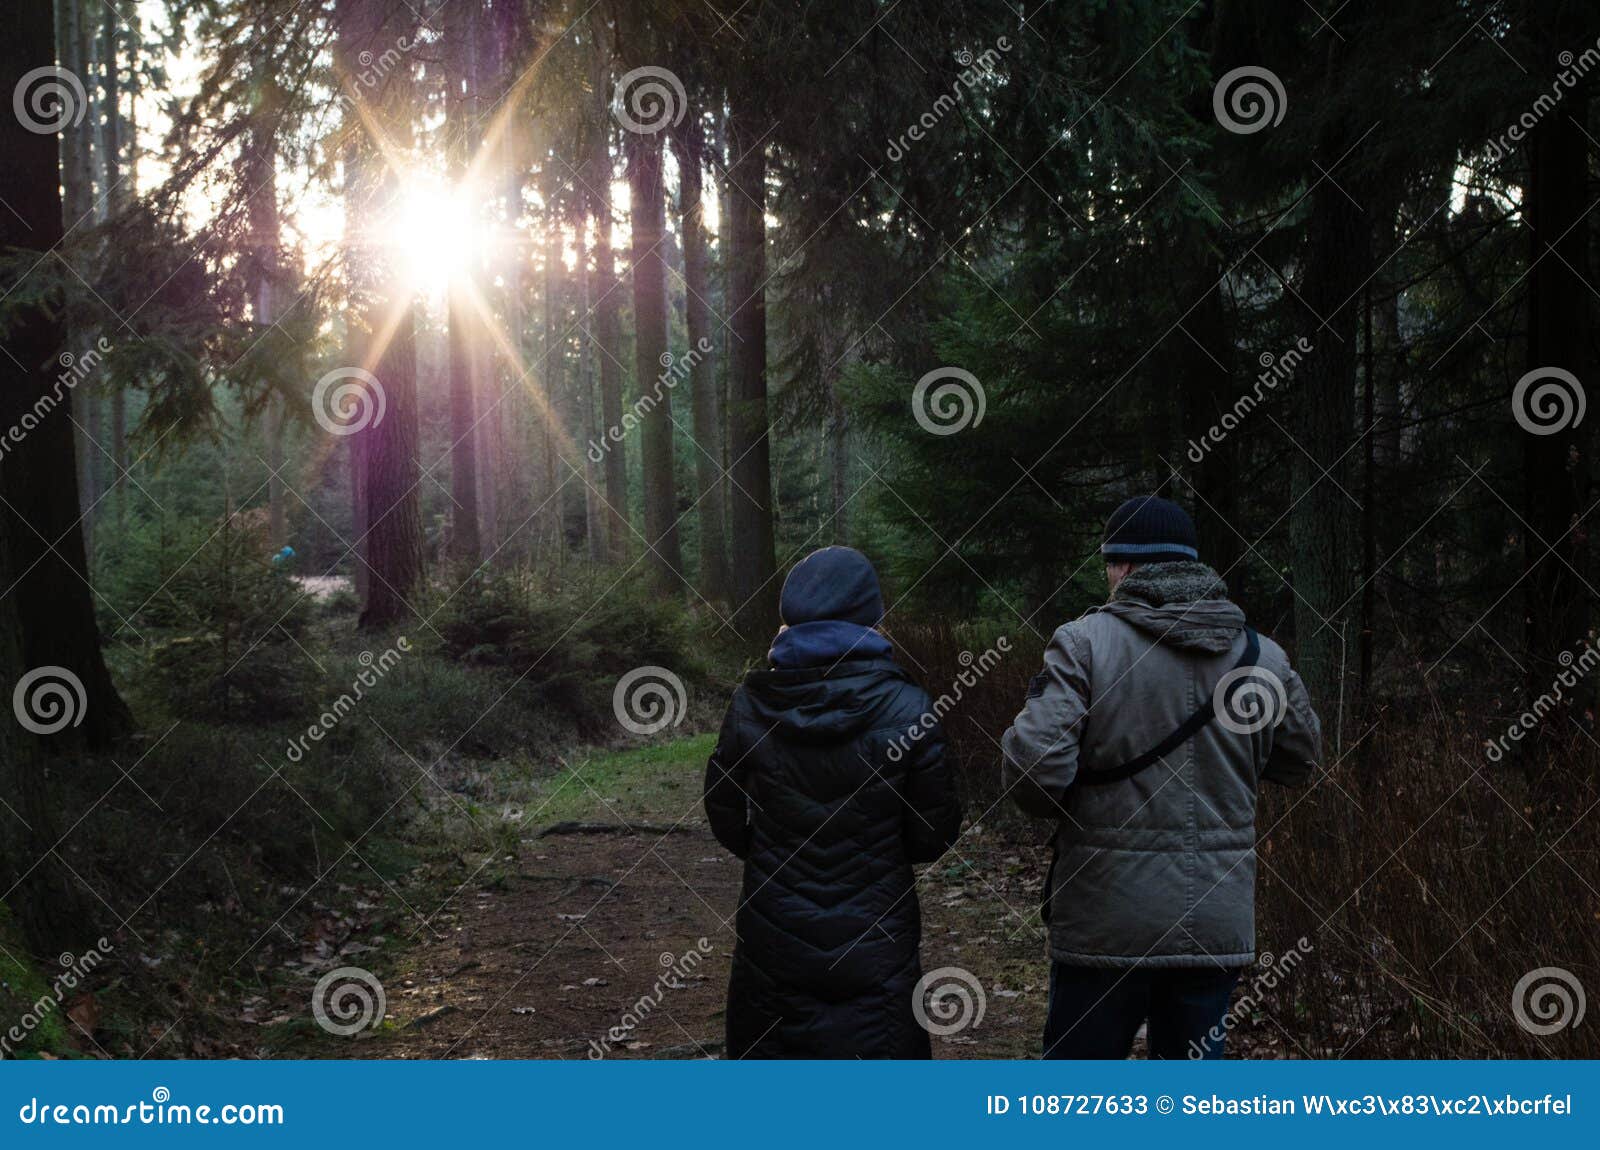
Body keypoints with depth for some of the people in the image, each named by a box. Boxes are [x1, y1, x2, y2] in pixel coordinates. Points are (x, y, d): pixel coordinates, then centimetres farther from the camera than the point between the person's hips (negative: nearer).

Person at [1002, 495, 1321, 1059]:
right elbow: (1299, 760, 15)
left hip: (1107, 921, -3)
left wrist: (1064, 809, 3)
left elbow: (1033, 765, -17)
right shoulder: (1263, 657, 3)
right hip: (1218, 922, 3)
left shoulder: (1084, 642, -10)